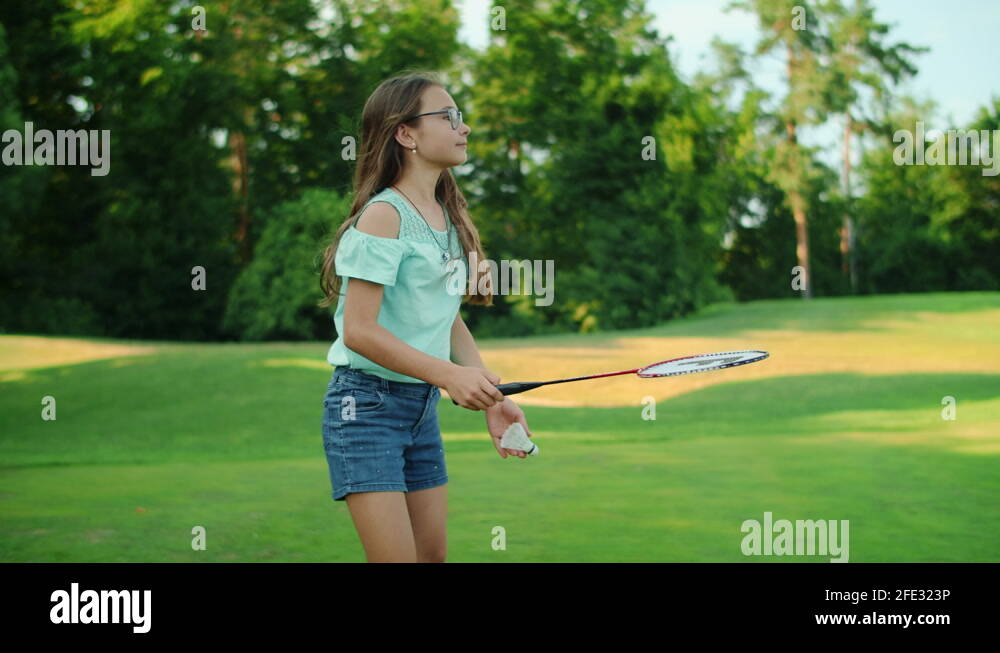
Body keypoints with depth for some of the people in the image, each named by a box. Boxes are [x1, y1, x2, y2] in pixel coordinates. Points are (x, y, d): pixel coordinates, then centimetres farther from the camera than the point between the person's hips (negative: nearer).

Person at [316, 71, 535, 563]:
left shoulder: (448, 215, 8)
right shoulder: (384, 215, -16)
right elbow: (359, 330, -21)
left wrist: (491, 397, 2)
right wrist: (449, 375, -25)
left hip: (423, 408, 8)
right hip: (367, 406, -8)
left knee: (433, 554, 11)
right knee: (396, 558, -10)